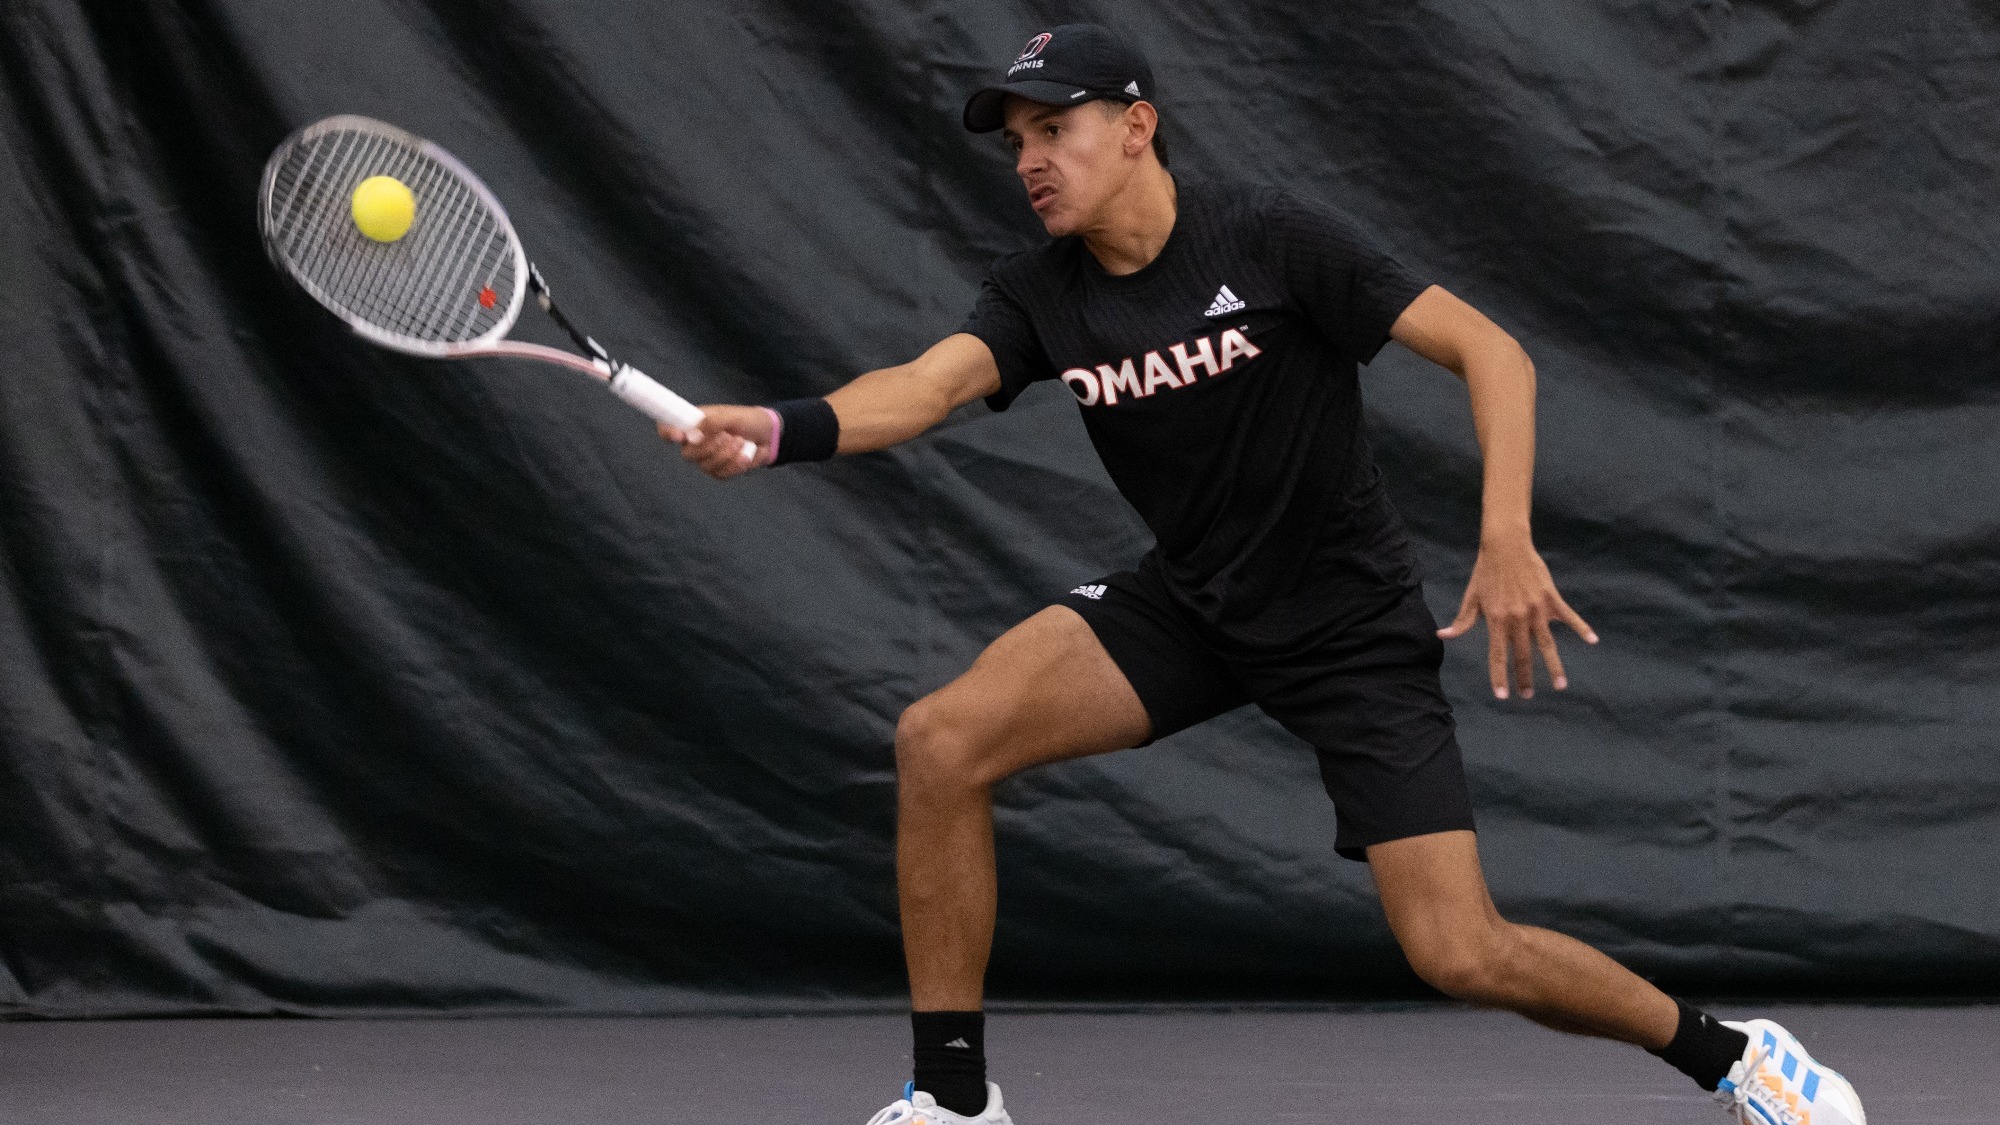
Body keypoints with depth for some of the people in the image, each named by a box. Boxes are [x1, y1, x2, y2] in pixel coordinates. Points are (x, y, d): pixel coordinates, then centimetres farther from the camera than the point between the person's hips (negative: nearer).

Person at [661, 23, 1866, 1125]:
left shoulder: (1271, 239, -18)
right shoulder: (1042, 295, -4)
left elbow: (1490, 350, -18)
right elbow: (923, 386, -23)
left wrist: (1508, 537, -32)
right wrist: (784, 430, -44)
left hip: (1354, 626, -5)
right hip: (1189, 609, 5)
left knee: (1462, 956, -14)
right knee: (941, 742, -15)